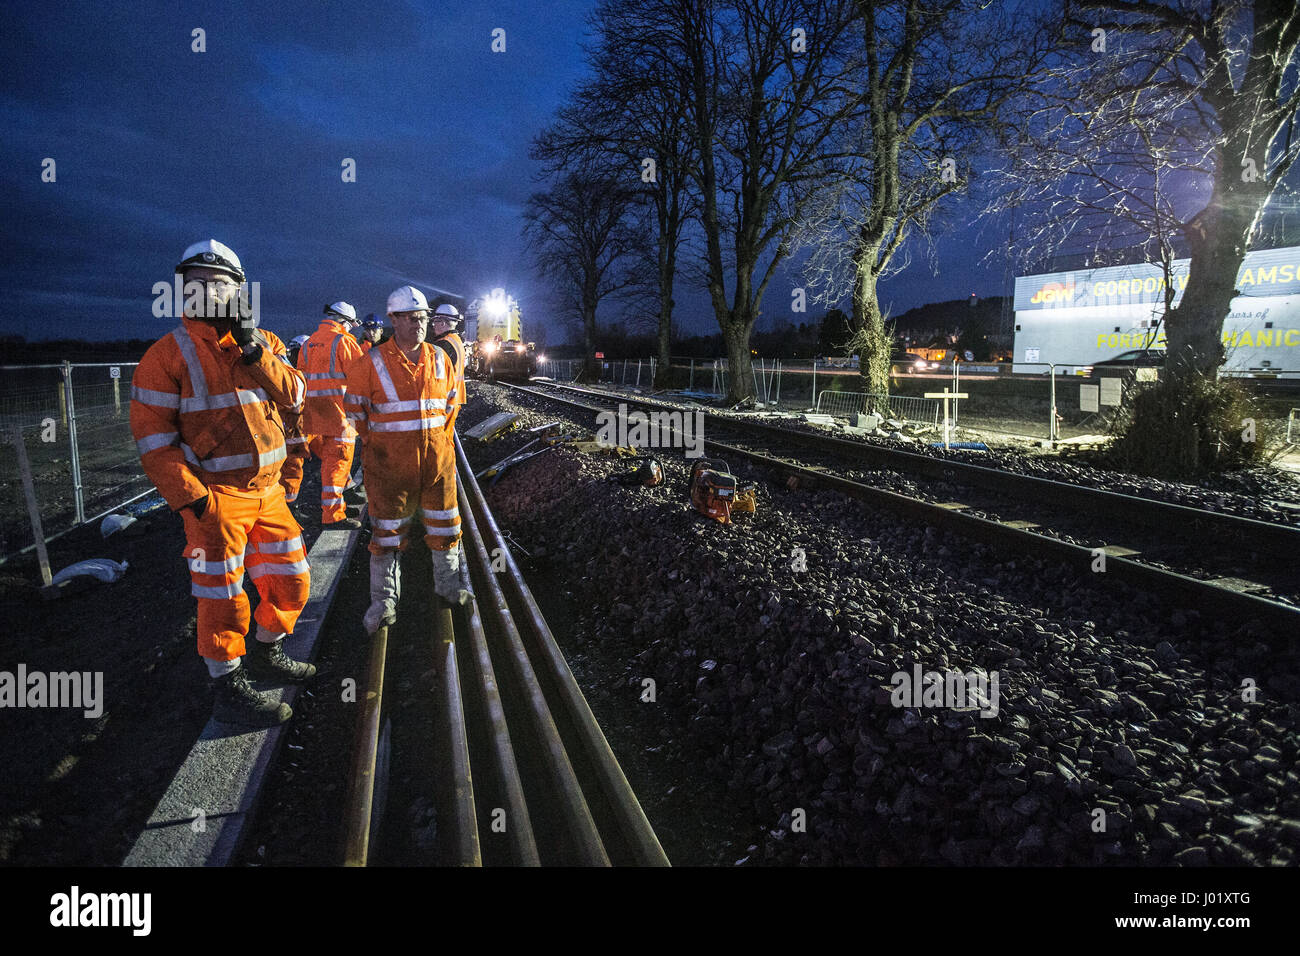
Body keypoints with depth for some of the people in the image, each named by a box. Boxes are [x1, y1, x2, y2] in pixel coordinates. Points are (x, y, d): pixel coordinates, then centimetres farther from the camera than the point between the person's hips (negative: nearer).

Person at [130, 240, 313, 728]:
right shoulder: (170, 352, -7)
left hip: (268, 489, 6)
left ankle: (265, 653, 37)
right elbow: (151, 433, -10)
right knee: (224, 596, 1)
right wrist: (189, 496, -16)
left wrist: (254, 350, -18)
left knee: (291, 580, 14)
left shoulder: (262, 343, 9)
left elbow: (292, 394, -5)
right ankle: (229, 688, 18)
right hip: (216, 496, -5)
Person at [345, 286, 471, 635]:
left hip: (437, 458, 4)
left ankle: (447, 587, 30)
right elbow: (355, 407, 3)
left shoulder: (439, 360, 6)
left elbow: (451, 400, 19)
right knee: (388, 532, 4)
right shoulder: (373, 363, -6)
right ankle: (383, 601, 17)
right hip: (390, 462, -4)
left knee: (446, 526, 12)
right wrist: (376, 442, 5)